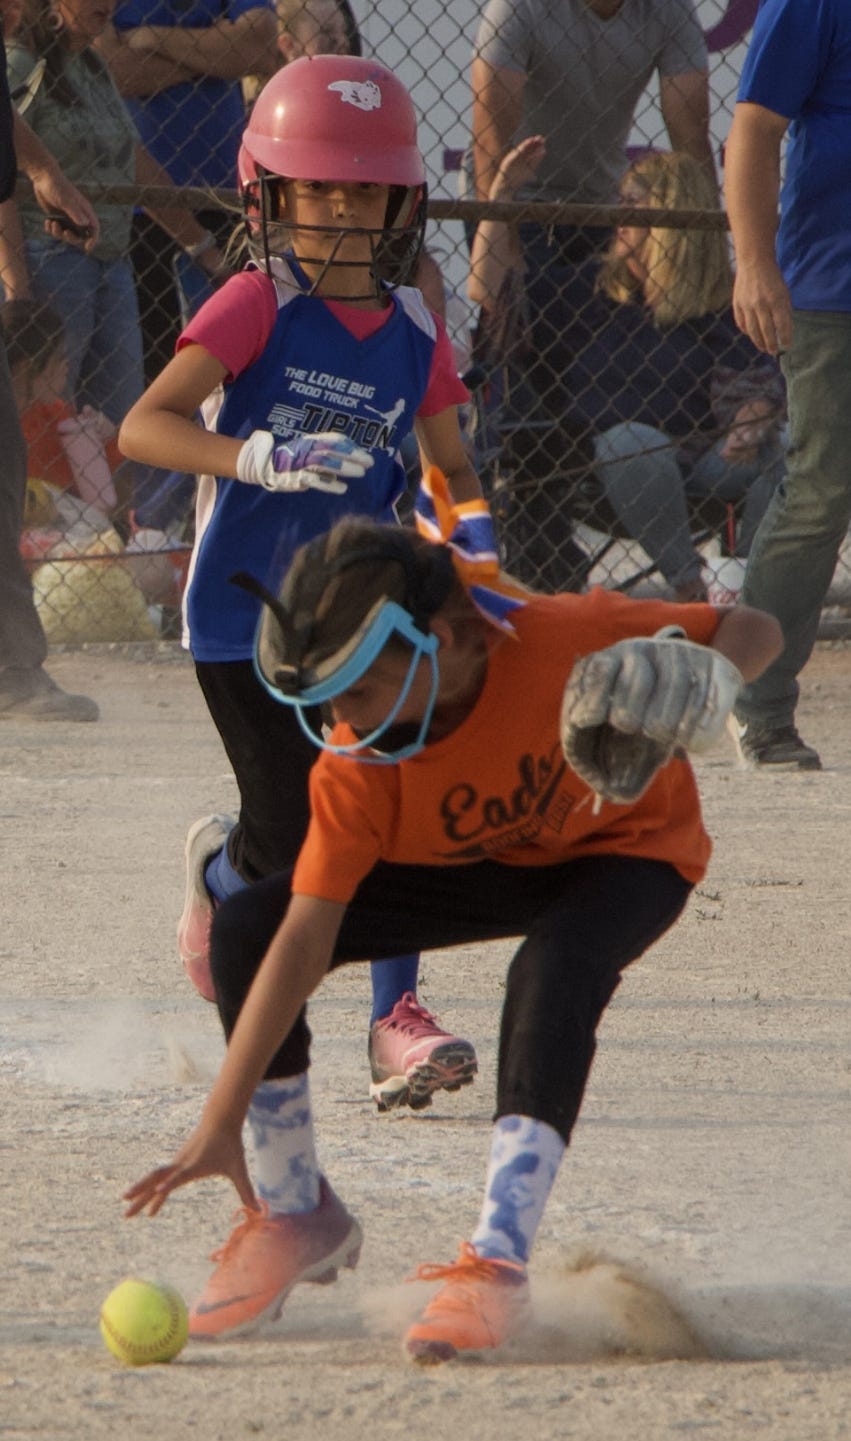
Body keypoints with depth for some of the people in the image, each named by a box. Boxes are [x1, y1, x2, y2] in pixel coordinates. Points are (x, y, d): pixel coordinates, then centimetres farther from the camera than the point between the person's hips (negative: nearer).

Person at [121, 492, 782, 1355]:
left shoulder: (566, 638, -34)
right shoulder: (354, 764, -25)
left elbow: (755, 632, -22)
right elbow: (306, 938, -27)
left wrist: (708, 685, -46)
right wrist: (221, 1122, -32)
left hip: (628, 850, -4)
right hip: (482, 865, 4)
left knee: (553, 971, -39)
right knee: (246, 930, -13)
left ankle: (497, 1264, -38)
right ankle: (296, 1218, 2)